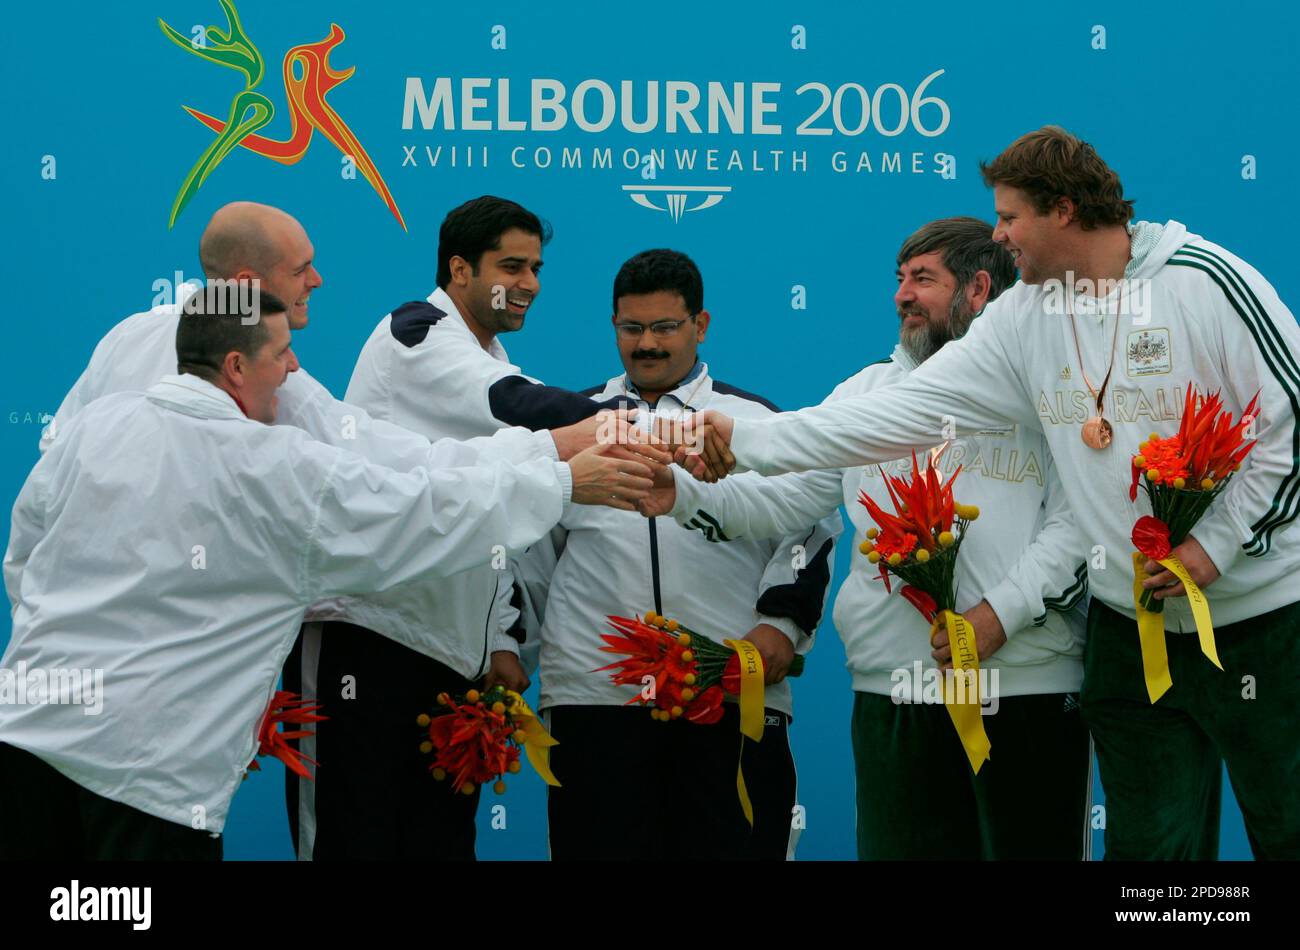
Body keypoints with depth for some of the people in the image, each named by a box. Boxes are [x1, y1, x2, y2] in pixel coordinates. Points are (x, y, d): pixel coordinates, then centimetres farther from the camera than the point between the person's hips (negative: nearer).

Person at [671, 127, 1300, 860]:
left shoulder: (1203, 280, -11)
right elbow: (901, 414, 2)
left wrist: (1217, 543, -15)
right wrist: (748, 442, -3)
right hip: (1132, 627, 5)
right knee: (1151, 841, 8)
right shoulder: (1022, 318, 5)